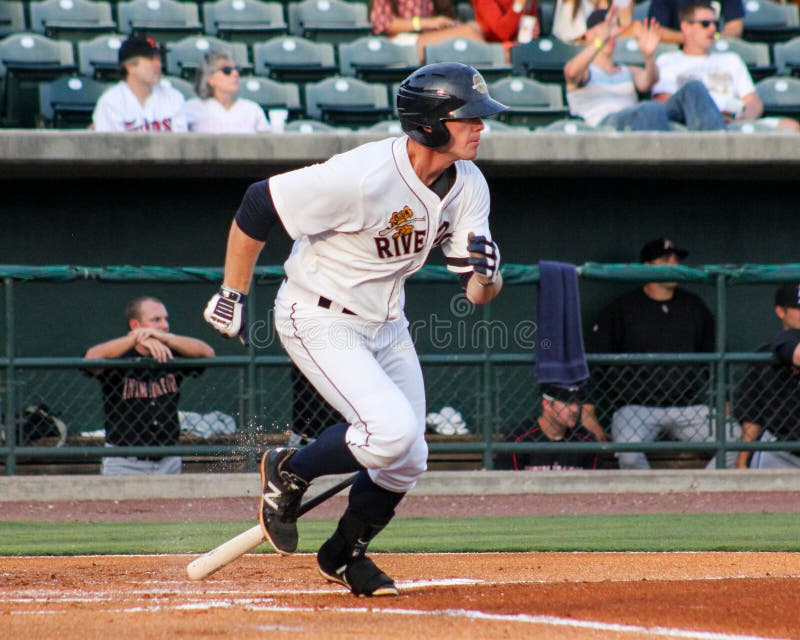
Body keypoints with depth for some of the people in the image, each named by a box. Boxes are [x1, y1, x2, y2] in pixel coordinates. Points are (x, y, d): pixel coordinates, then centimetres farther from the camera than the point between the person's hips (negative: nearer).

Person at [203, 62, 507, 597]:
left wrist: (486, 274, -29)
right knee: (392, 431, -23)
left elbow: (478, 294, -3)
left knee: (408, 462, 8)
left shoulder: (468, 185, -7)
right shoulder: (363, 177, -30)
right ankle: (288, 473, 4)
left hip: (387, 325, 8)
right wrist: (231, 296, -13)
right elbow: (258, 207, -21)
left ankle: (343, 555, 33)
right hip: (320, 321, -8)